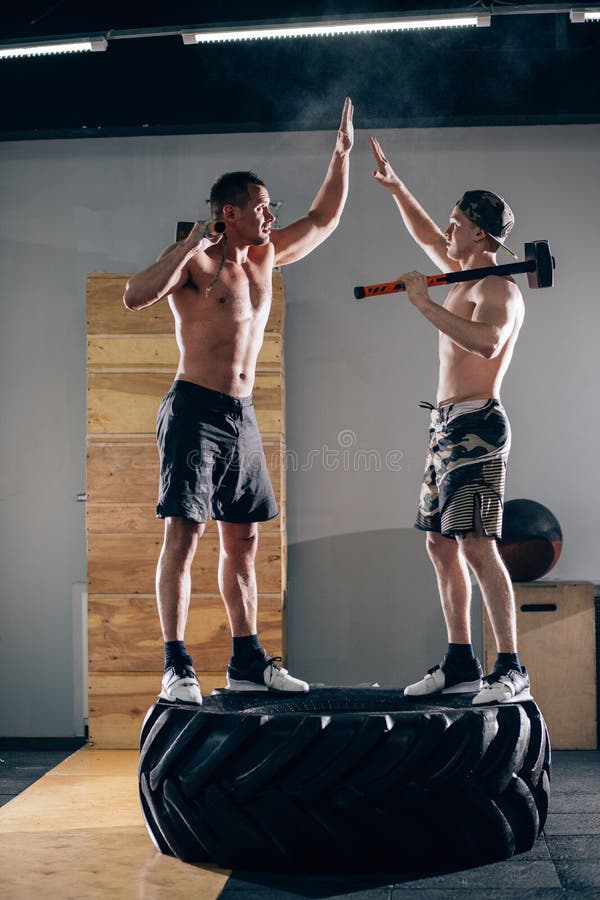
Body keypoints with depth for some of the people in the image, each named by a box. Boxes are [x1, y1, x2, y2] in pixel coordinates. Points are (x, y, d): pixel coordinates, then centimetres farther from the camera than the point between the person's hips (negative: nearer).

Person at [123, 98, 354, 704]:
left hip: (242, 417, 8)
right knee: (183, 534, -11)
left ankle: (247, 661, 17)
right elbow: (135, 298, -23)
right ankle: (177, 667, -11)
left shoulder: (266, 257, 14)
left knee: (243, 541, 10)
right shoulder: (194, 260, -7)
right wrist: (188, 247, -23)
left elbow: (324, 219, 26)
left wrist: (342, 152, 21)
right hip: (195, 410, -8)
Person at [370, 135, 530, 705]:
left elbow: (486, 342, -31)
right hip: (446, 424, 10)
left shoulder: (497, 289, -11)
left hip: (475, 424, -10)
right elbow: (425, 236, 35)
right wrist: (393, 187, 34)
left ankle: (511, 670, -15)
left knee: (476, 544, -15)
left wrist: (425, 304, -26)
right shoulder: (463, 276, 17)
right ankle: (460, 665, 13)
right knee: (440, 543, 8)